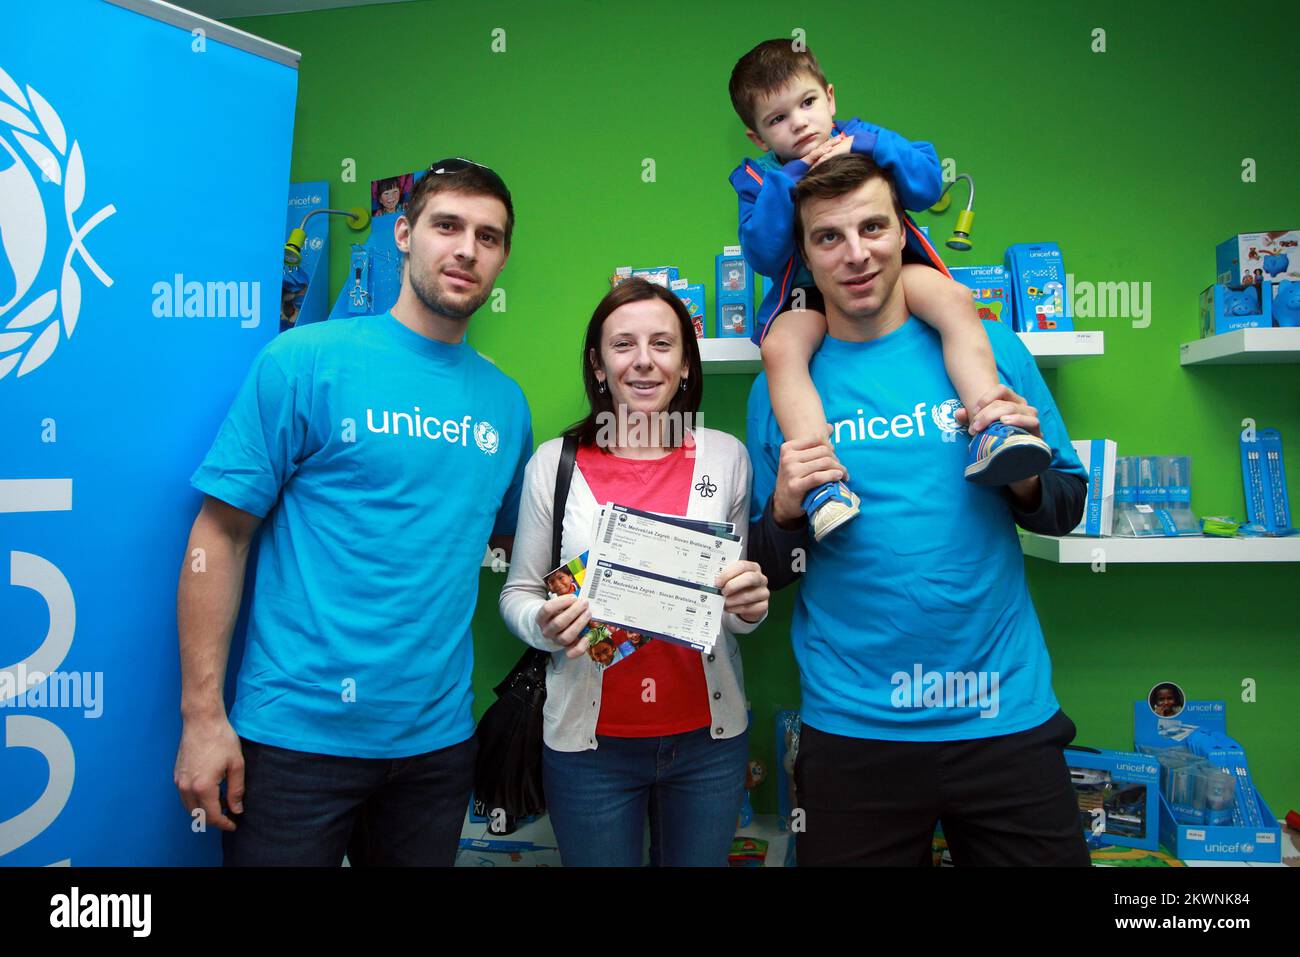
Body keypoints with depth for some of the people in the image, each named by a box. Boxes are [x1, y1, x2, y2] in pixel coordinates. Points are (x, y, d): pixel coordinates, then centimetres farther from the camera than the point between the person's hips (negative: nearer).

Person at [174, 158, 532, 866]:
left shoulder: (505, 401, 5)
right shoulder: (306, 361, -8)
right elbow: (219, 536, -9)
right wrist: (202, 715, -11)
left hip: (437, 738, 5)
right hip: (297, 733, -4)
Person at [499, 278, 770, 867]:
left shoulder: (726, 456, -1)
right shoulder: (554, 462, -6)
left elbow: (742, 604, 8)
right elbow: (518, 592, 3)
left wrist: (749, 607, -13)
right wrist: (544, 625, -18)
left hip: (708, 736, 2)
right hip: (589, 743, -1)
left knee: (700, 859, 18)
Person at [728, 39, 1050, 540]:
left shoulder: (863, 137, 8)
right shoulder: (758, 179, 6)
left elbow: (929, 186, -4)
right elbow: (763, 258, -10)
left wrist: (871, 146, -16)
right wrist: (787, 182, -16)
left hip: (891, 272, 1)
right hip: (810, 291, -1)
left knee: (956, 300, -29)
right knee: (780, 348, -33)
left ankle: (989, 432, -36)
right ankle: (821, 480, -42)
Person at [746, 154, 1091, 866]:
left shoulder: (988, 348, -1)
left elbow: (1067, 510, 8)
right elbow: (768, 572, 5)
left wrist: (1025, 474, -13)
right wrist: (784, 512, -15)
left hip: (1007, 711, 1)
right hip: (852, 727, 0)